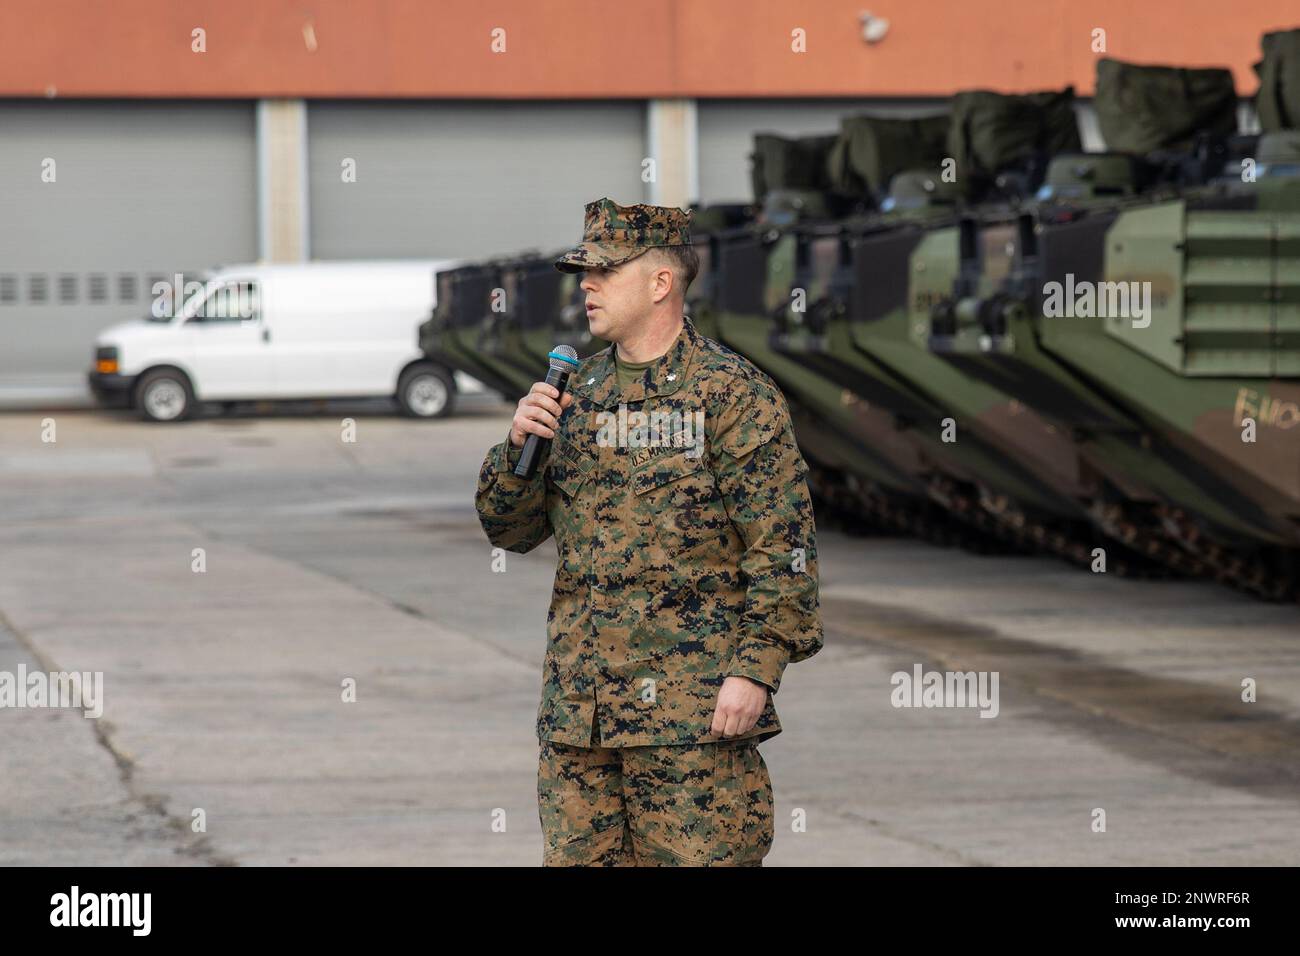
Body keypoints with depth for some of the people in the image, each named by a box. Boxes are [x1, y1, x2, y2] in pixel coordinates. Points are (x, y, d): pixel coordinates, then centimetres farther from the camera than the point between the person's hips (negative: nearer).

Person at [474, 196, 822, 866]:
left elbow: (782, 546, -9)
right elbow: (508, 530, 17)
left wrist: (756, 666, -17)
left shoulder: (733, 395, -5)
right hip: (575, 708, 6)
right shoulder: (574, 396, 14)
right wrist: (520, 446, -3)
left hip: (693, 707, -6)